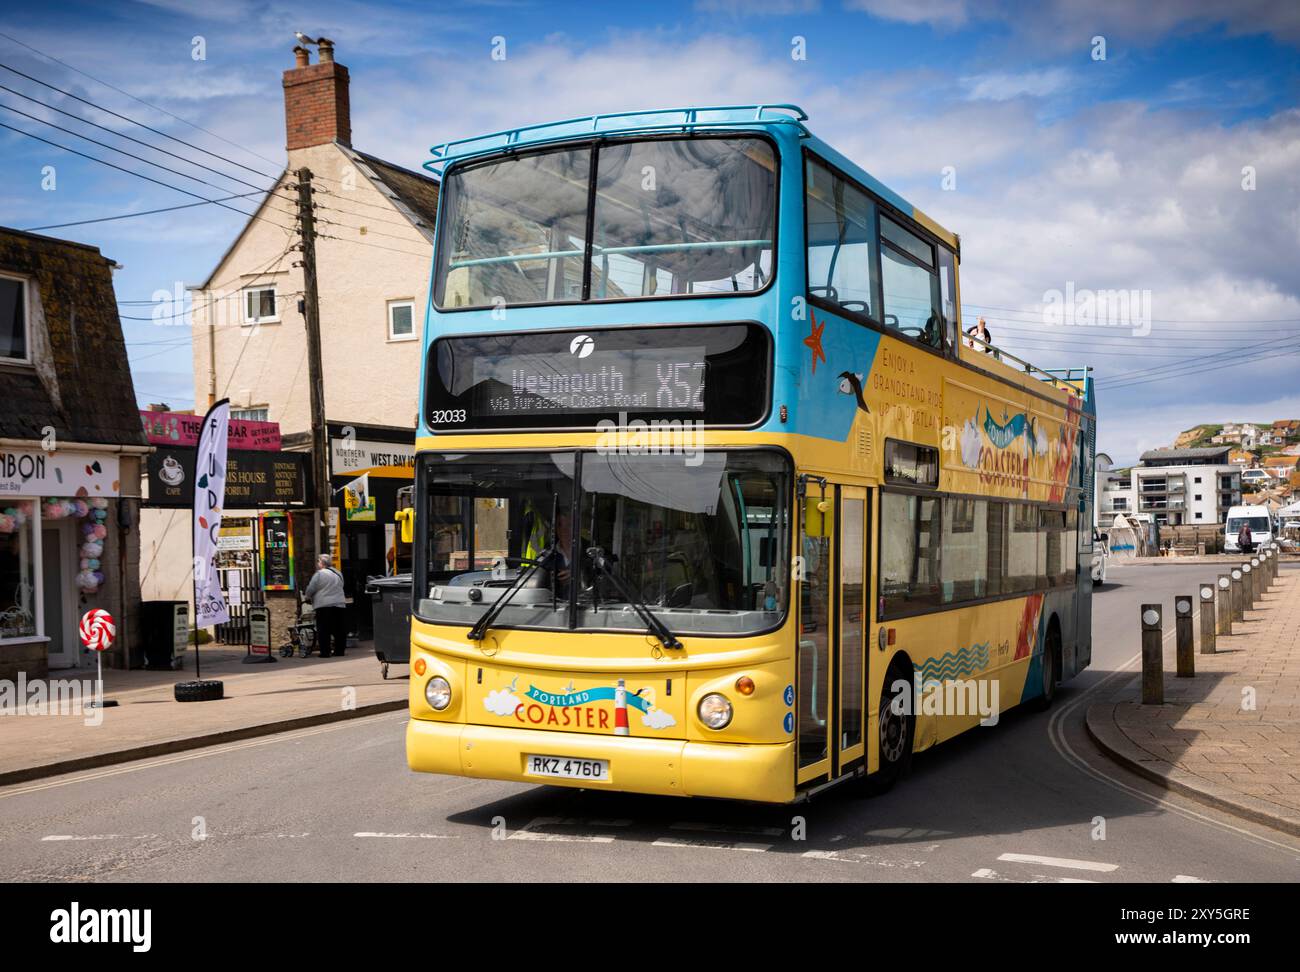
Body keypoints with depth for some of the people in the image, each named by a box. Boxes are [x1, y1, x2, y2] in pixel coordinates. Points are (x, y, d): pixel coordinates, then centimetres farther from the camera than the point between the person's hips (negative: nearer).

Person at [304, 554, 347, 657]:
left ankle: (325, 652, -4)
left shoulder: (319, 574, -7)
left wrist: (307, 597, 14)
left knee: (324, 630, -2)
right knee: (339, 630, 9)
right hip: (340, 604, 6)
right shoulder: (338, 574, 12)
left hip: (324, 606, -6)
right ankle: (340, 650, 12)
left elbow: (310, 590, -5)